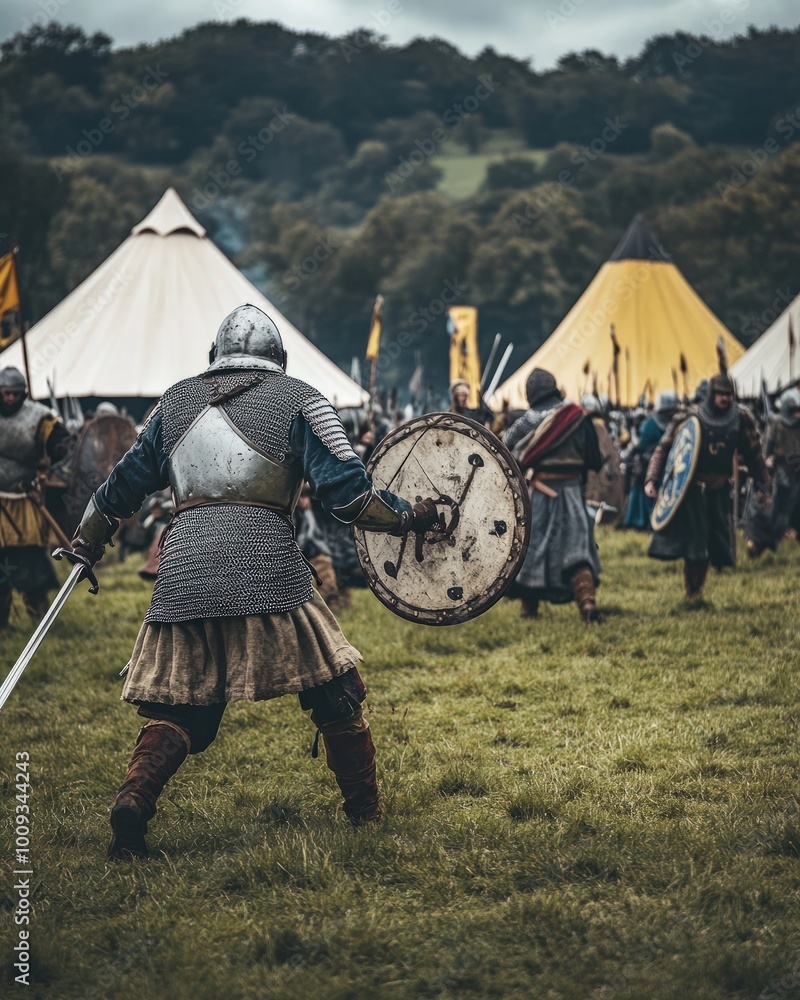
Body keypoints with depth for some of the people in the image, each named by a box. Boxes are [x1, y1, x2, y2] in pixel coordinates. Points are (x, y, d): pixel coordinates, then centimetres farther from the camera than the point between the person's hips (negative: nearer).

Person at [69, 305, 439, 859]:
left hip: (185, 565, 3)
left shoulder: (177, 401, 18)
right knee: (335, 690, 11)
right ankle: (366, 814, 15)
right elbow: (348, 491, -2)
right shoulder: (297, 399, 7)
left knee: (177, 708, 10)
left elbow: (126, 481, 27)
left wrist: (88, 541, 41)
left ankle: (133, 799, -11)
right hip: (266, 563, -3)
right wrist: (412, 515, 10)